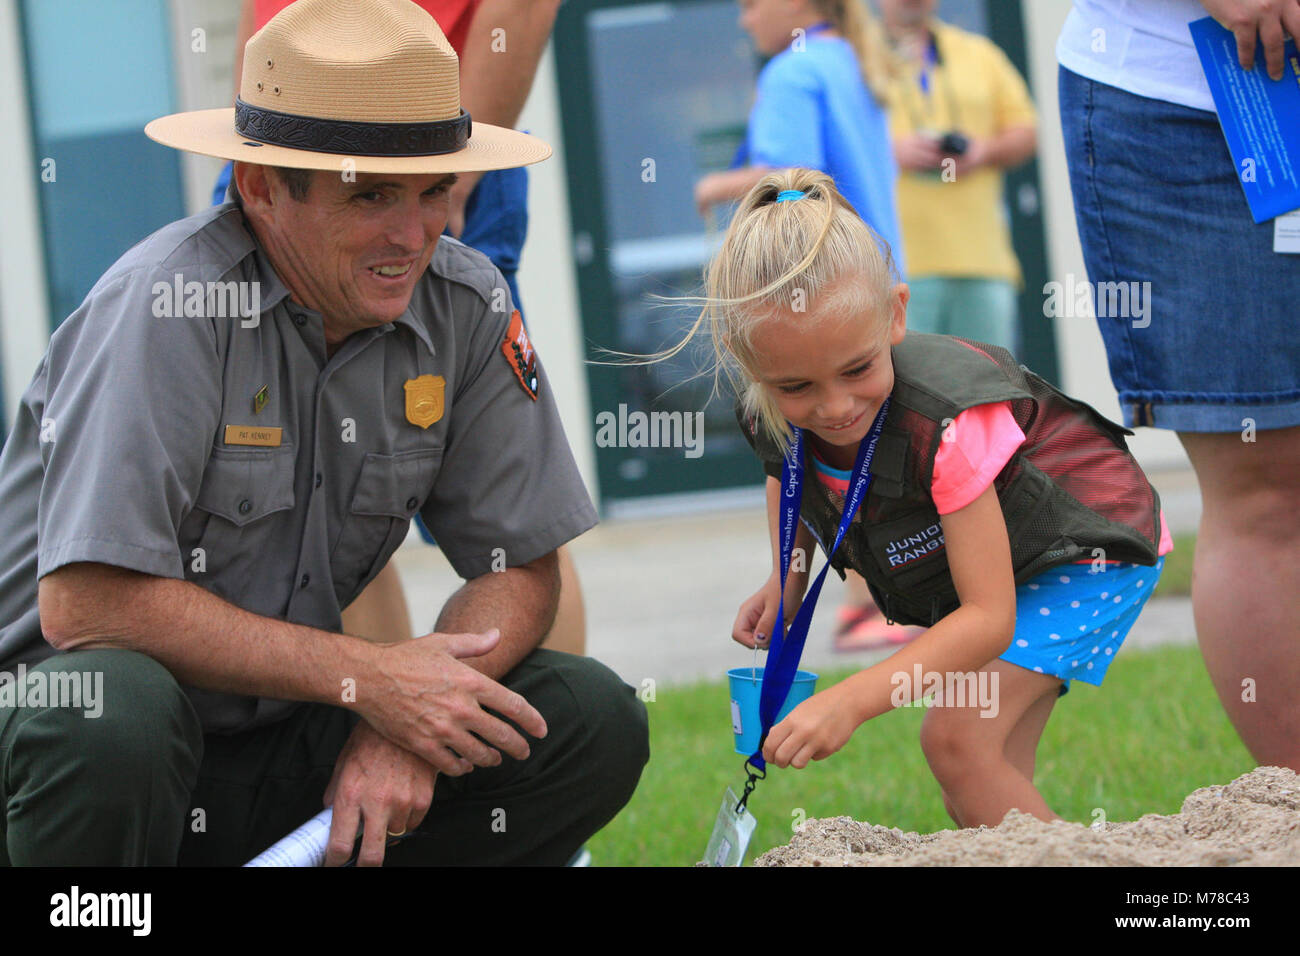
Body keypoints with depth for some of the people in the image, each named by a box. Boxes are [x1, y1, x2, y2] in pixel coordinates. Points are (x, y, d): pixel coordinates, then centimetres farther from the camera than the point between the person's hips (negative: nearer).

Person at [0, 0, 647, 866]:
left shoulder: (467, 307, -4)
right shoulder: (166, 307, -21)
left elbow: (522, 568, 2)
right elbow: (86, 603, -28)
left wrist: (406, 727, -19)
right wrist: (365, 679, -24)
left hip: (282, 745, 5)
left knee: (595, 724, -10)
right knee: (113, 712, -39)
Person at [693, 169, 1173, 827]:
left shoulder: (947, 422, -39)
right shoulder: (773, 416, -20)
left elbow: (989, 617, -38)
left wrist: (850, 700, -46)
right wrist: (786, 582, -6)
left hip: (1084, 552, -7)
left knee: (959, 741, -23)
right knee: (989, 779, 3)